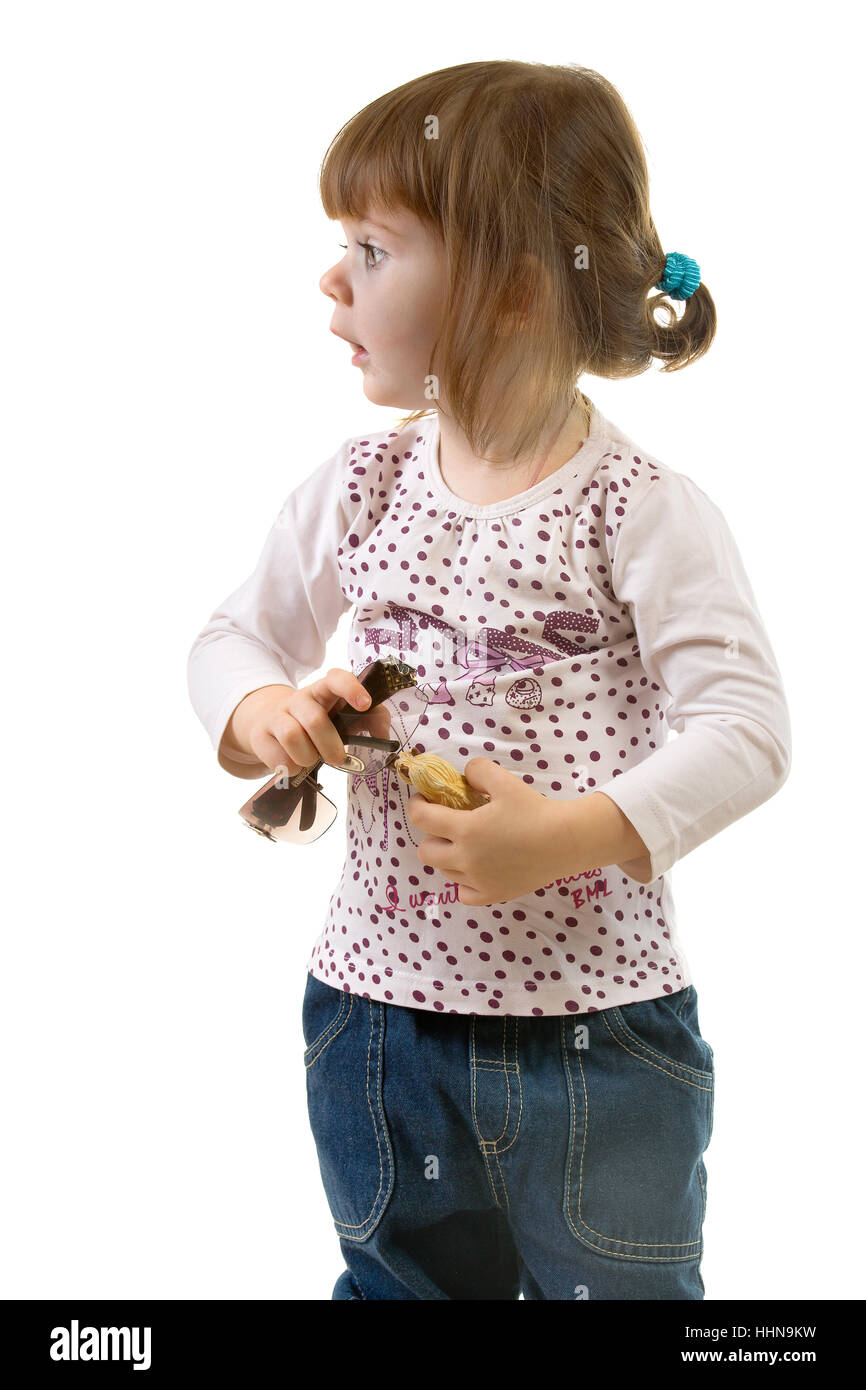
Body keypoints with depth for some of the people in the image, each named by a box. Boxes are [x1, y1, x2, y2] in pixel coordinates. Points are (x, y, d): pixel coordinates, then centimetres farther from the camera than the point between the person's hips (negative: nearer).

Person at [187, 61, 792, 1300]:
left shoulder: (642, 510, -14)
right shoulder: (356, 489, 1)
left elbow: (745, 727, -18)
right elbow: (235, 637, 11)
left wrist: (575, 833, -30)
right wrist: (258, 710, -11)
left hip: (599, 1029, -4)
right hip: (376, 1009, 4)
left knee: (619, 1281, 15)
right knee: (402, 1279, 24)